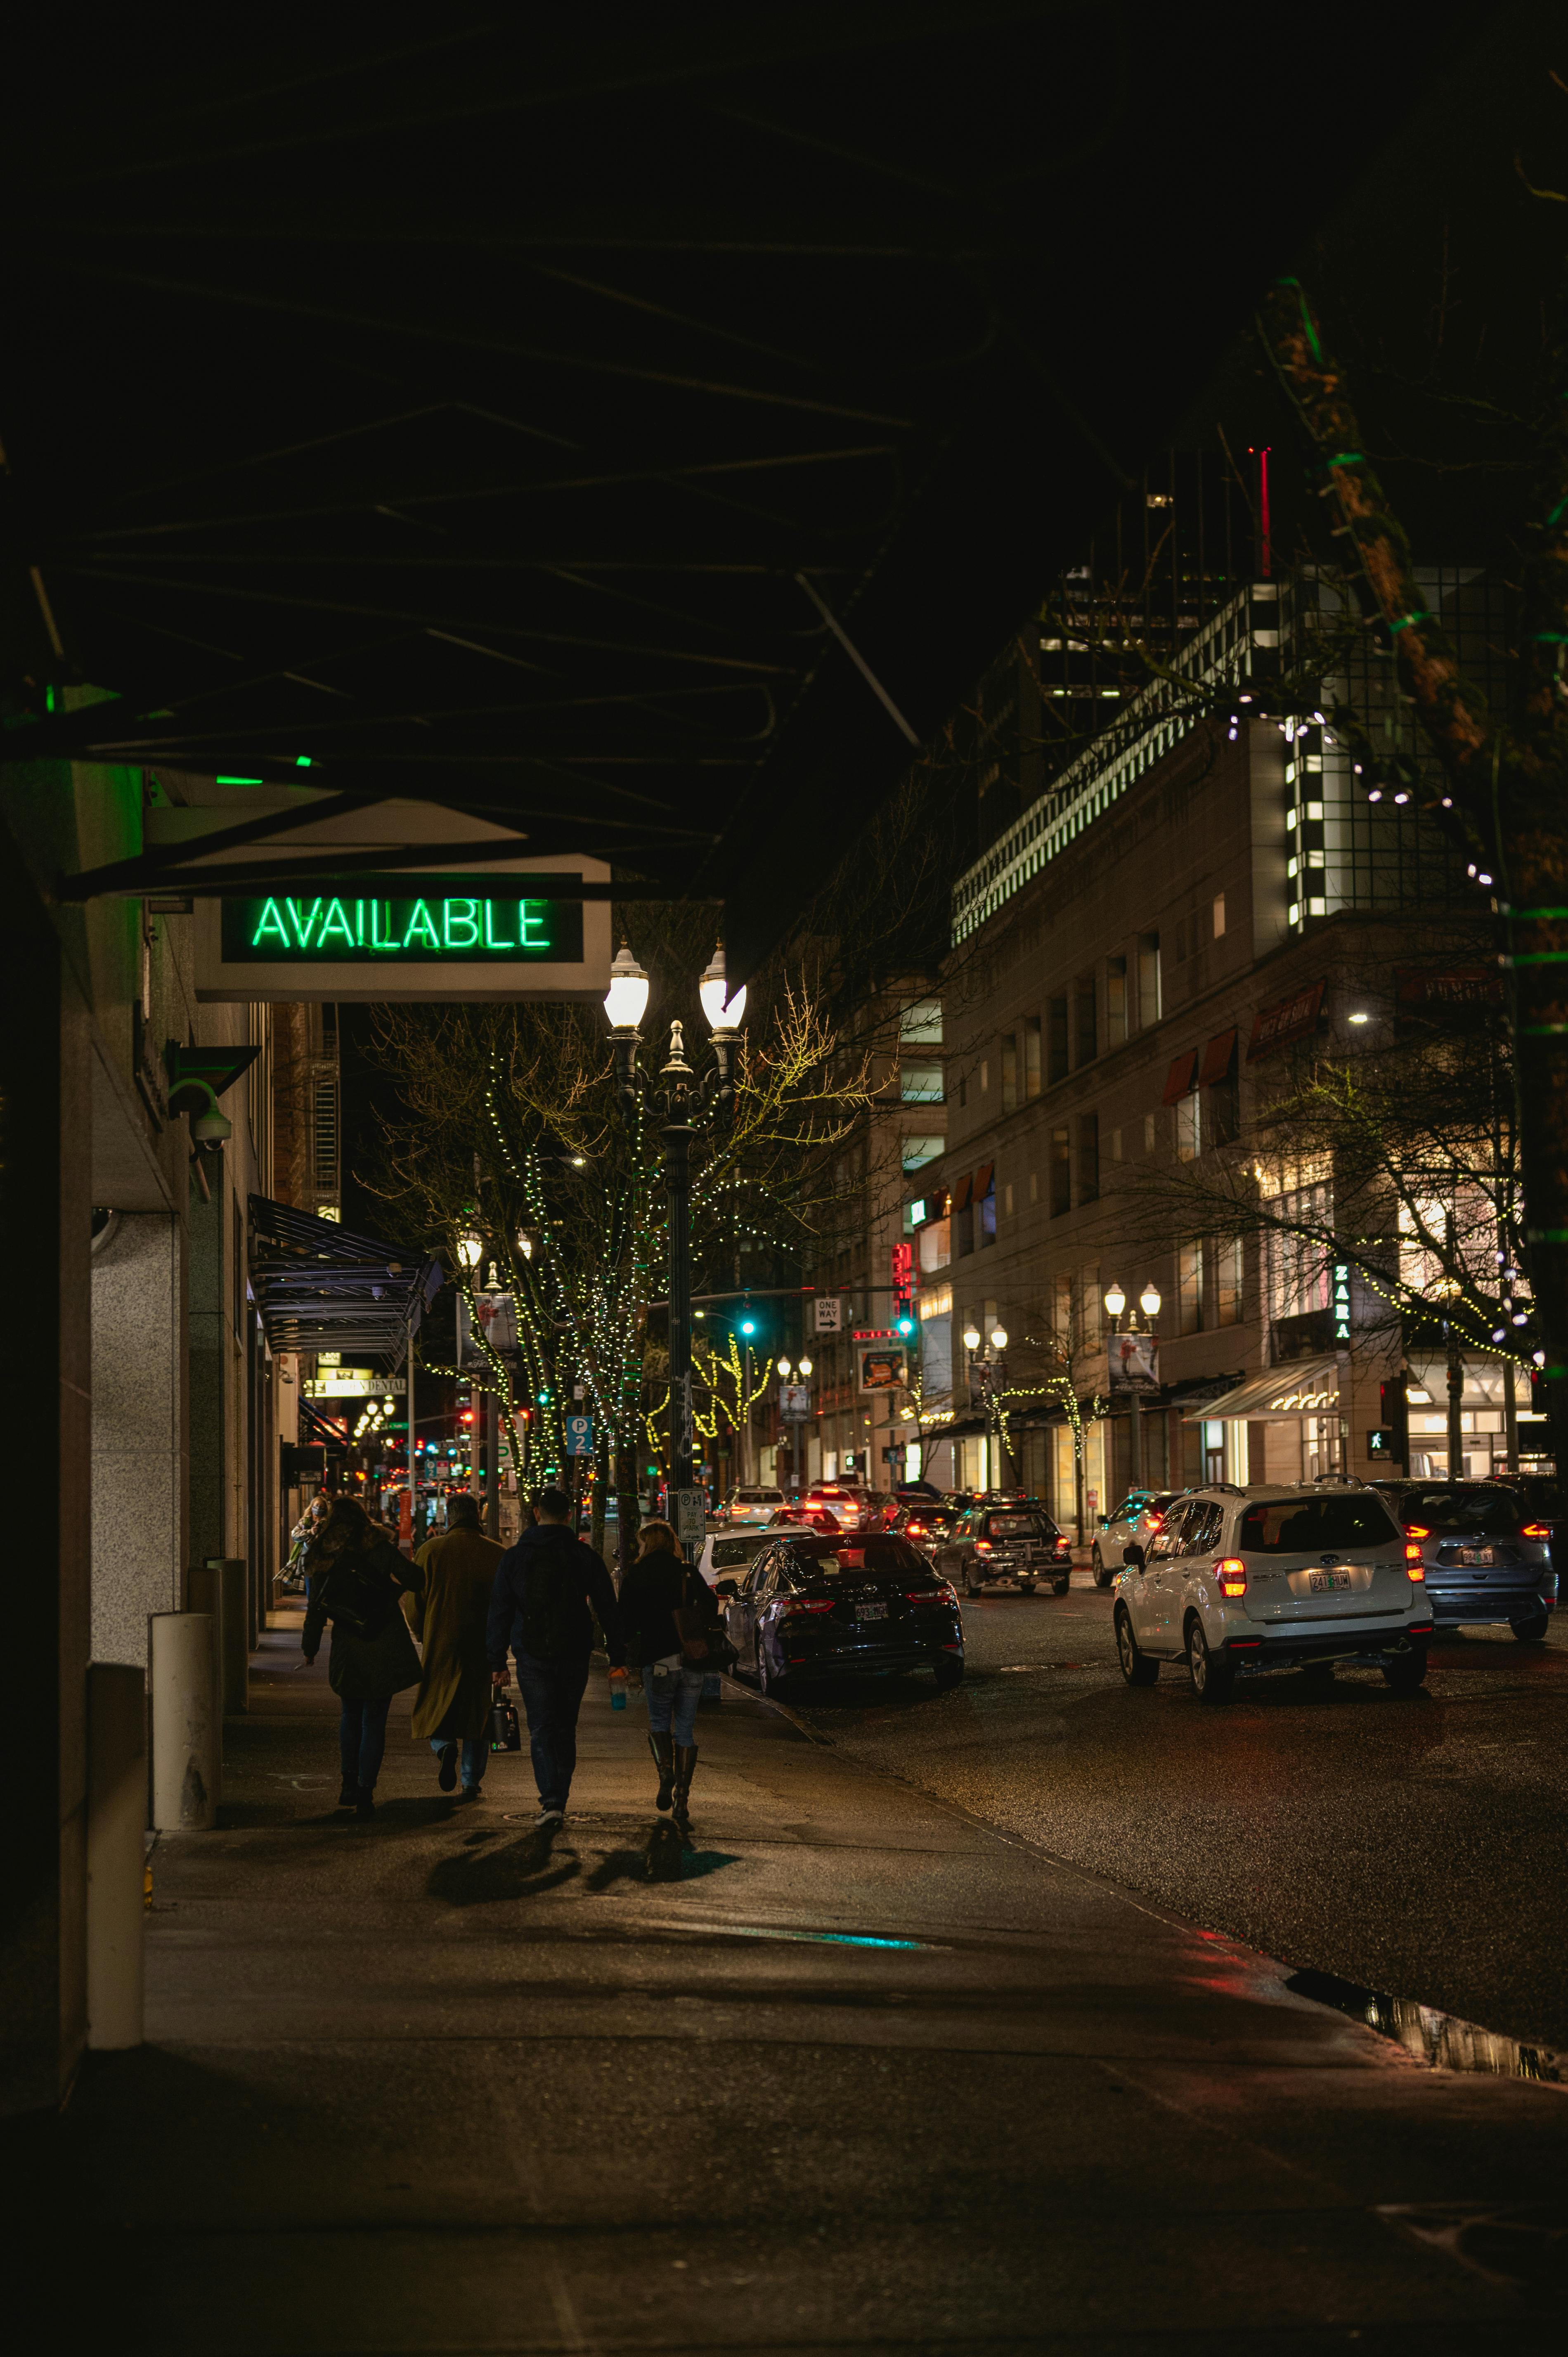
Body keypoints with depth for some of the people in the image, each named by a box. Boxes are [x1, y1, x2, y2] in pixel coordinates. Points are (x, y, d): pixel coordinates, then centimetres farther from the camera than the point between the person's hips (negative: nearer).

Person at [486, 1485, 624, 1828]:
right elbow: (608, 1609, 2)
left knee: (541, 1731, -1)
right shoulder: (584, 1556, 0)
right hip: (574, 1657, 1)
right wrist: (617, 1656, 7)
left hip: (533, 1658, -1)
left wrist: (497, 1662, 3)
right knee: (566, 1729, 14)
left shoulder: (514, 1558, 0)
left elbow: (499, 1614, 0)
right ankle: (560, 1799, 17)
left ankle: (551, 1802, -16)